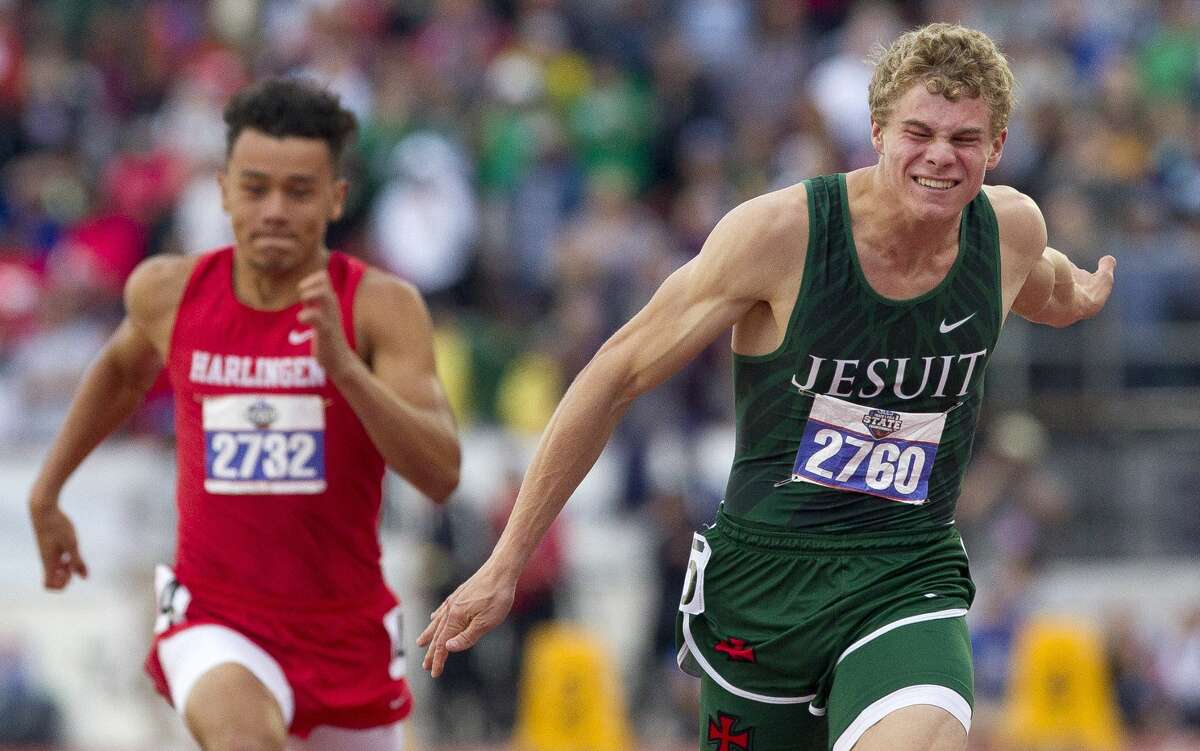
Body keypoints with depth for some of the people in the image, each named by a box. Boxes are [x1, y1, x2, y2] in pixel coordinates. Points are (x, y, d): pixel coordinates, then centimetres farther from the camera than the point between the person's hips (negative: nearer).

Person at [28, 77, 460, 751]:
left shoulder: (382, 307, -13)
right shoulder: (167, 292, -4)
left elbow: (441, 474, -24)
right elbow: (124, 368, 21)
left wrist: (342, 364, -36)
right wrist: (47, 492, 27)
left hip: (346, 626, 1)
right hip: (216, 619, -1)